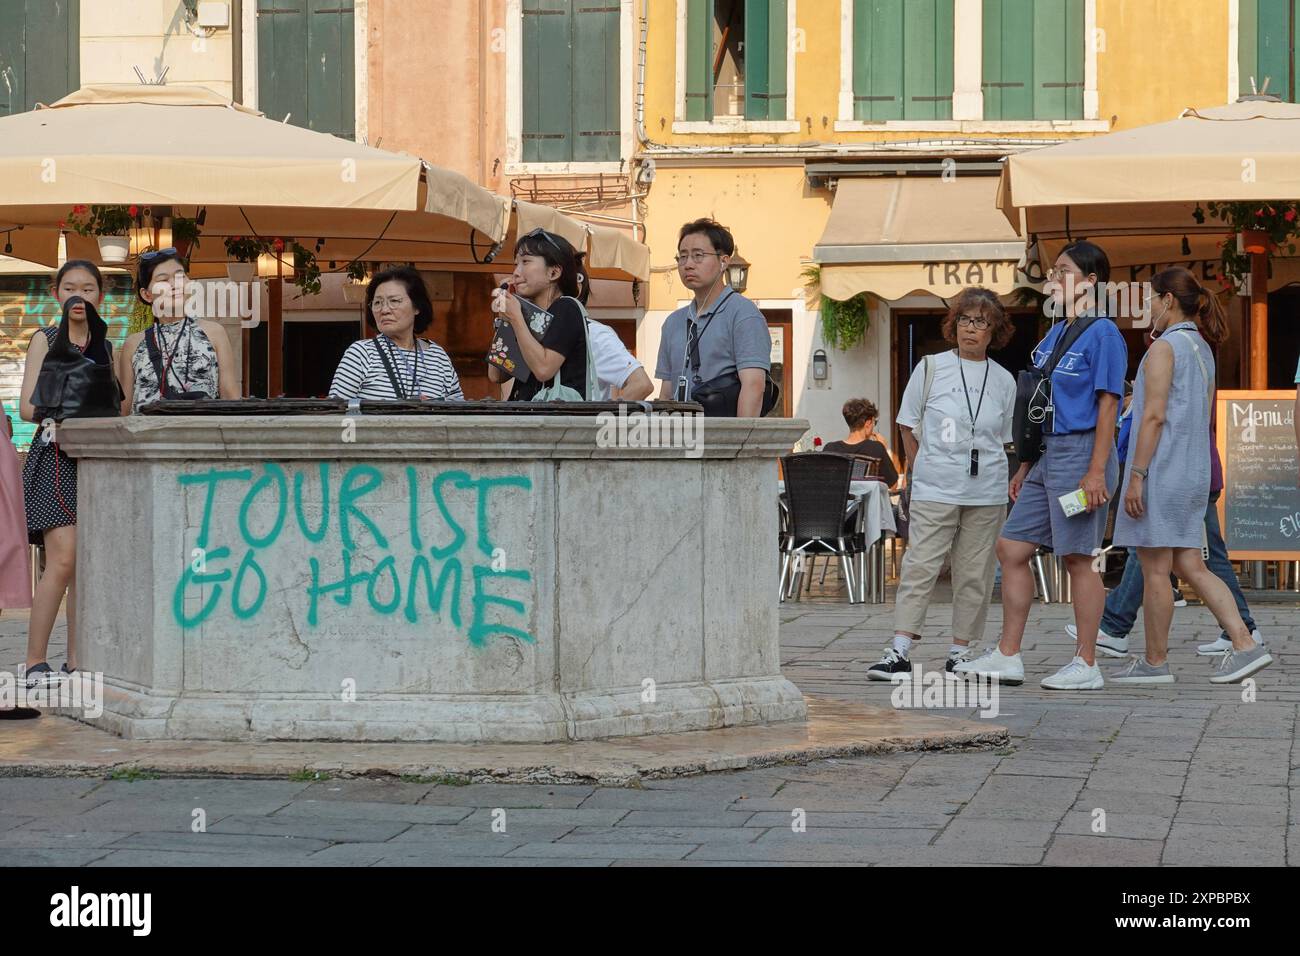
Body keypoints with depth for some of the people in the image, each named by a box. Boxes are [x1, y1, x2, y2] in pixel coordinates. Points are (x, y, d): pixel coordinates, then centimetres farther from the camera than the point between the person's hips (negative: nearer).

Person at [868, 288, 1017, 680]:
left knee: (975, 574, 4)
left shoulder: (1004, 380, 9)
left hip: (987, 492, 3)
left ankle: (960, 653, 11)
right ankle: (898, 653, -10)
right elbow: (907, 426, 10)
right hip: (935, 489, -3)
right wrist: (925, 468, 7)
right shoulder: (931, 368, 2)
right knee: (920, 566, -8)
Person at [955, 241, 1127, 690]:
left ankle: (1086, 665, 2)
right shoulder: (1055, 334, 17)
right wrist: (1025, 468, 20)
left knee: (1079, 558, -5)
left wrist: (1097, 472, -20)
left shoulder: (1102, 334, -9)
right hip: (1048, 456, 9)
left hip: (1080, 453, -9)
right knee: (1011, 548, 7)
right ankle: (1008, 656, 11)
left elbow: (1107, 404, -14)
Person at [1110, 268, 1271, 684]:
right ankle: (1245, 645, -1)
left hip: (1161, 472, -9)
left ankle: (1155, 662, 5)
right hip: (1193, 473, 9)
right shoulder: (1203, 350, 16)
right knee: (1191, 567, 8)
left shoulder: (1164, 348, -12)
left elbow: (1154, 416, -18)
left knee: (1155, 569, -1)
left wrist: (1136, 475, -17)